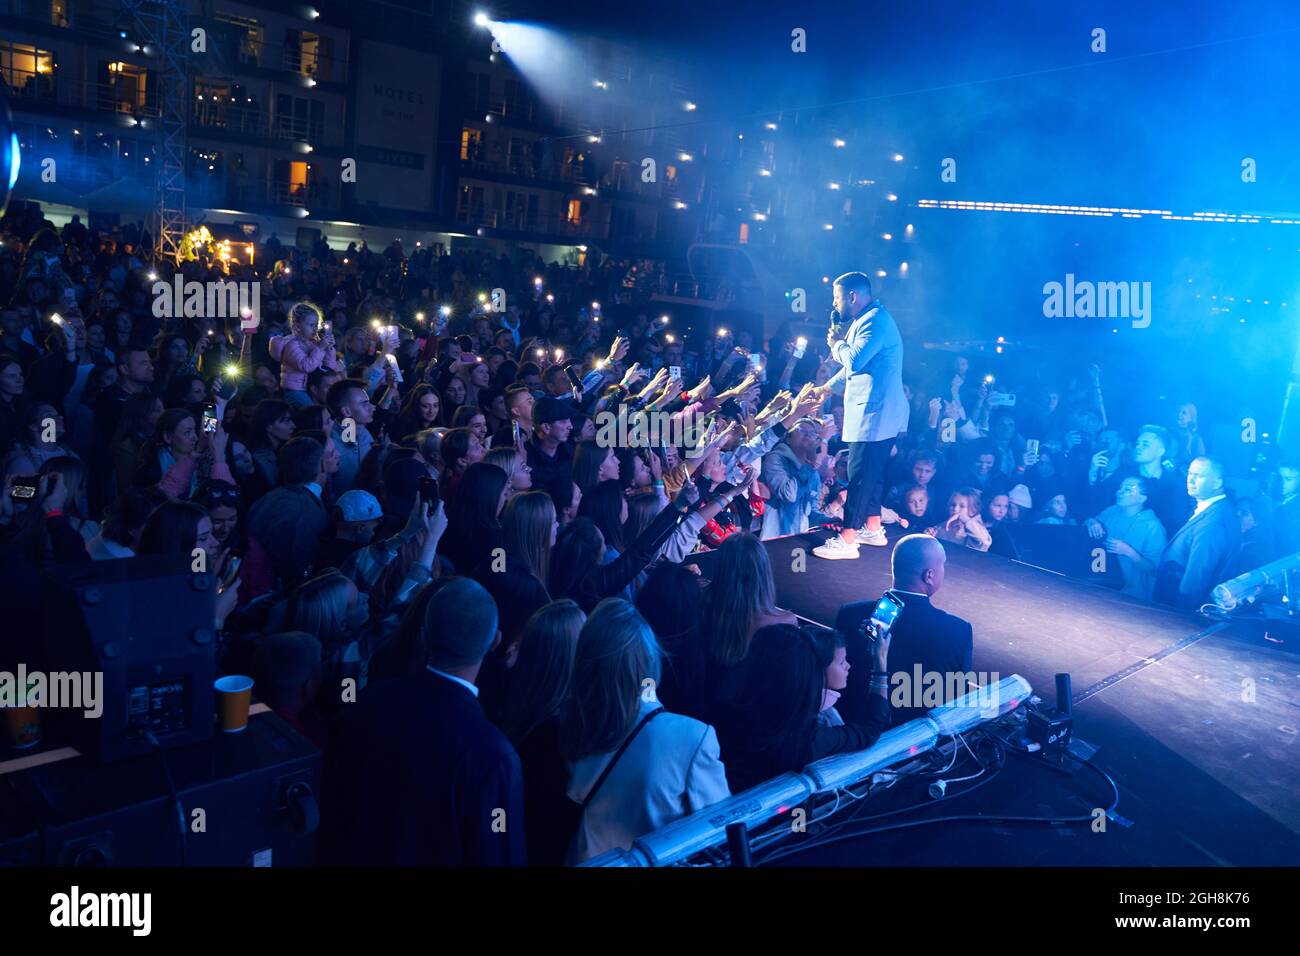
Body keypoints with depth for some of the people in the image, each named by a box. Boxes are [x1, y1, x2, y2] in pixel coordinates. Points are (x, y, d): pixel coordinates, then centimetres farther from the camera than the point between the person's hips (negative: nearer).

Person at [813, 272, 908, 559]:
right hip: (875, 414, 11)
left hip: (875, 414, -11)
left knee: (860, 475, -9)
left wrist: (837, 343, -8)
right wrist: (825, 389, 27)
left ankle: (846, 541, -7)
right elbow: (852, 366, 28)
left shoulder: (876, 320, -15)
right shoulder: (863, 320, 19)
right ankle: (873, 529, 26)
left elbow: (855, 360, -27)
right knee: (871, 473, 16)